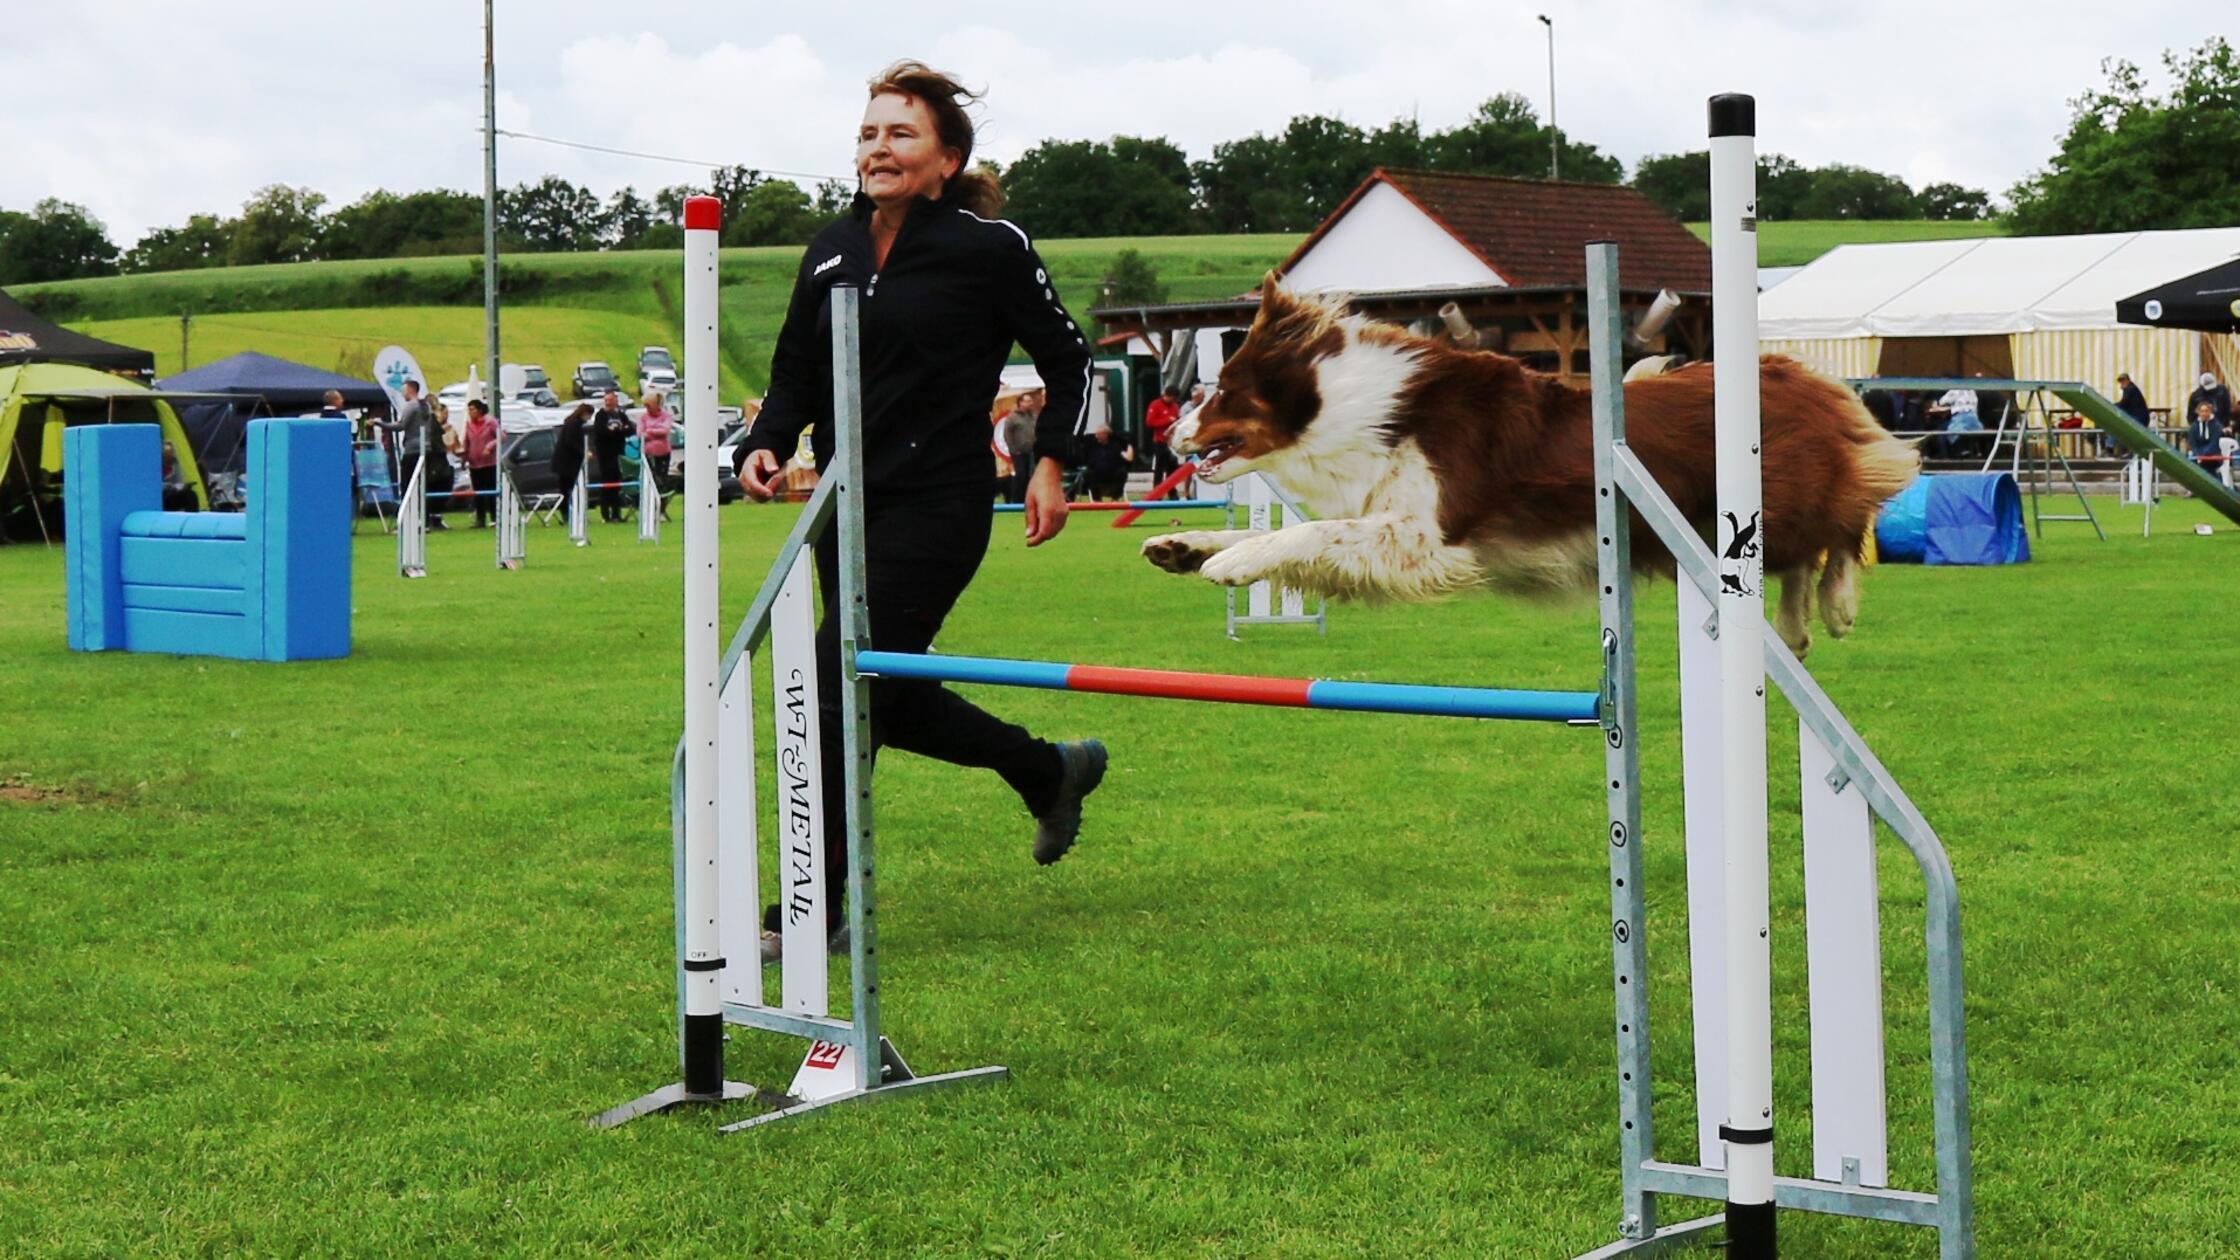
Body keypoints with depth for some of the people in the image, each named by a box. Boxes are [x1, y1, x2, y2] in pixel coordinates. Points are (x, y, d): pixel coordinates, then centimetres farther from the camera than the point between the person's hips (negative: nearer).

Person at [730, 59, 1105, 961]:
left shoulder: (989, 247, -6)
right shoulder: (830, 253, 9)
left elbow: (1067, 358, 4)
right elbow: (796, 375, 15)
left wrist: (1051, 463, -4)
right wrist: (766, 446, -3)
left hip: (936, 507, -7)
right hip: (847, 508, 7)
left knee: (838, 695, -12)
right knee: (887, 698, 15)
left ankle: (814, 910, 0)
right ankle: (1051, 771, 39)